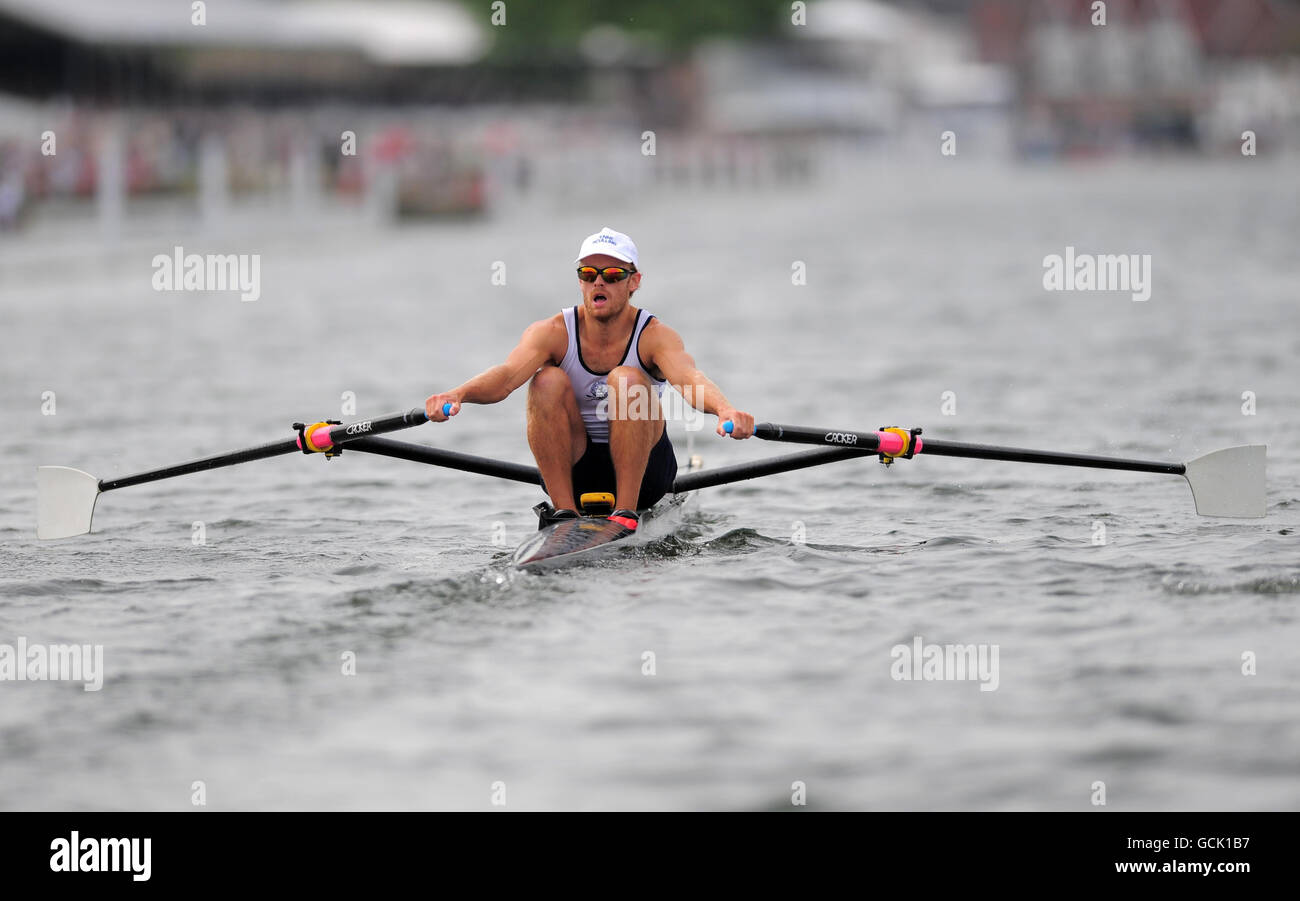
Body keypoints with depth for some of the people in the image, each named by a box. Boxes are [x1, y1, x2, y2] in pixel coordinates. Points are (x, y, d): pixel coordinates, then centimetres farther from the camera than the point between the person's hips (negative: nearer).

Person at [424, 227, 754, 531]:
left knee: (628, 379, -27)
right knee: (548, 380, -23)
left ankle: (626, 511, -26)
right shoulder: (552, 333, -9)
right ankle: (564, 509, -20)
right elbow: (507, 374, -27)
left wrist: (724, 410, -58)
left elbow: (689, 378, -34)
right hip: (574, 471, 2)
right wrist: (456, 395, -50)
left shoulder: (654, 336, -13)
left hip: (642, 469, -2)